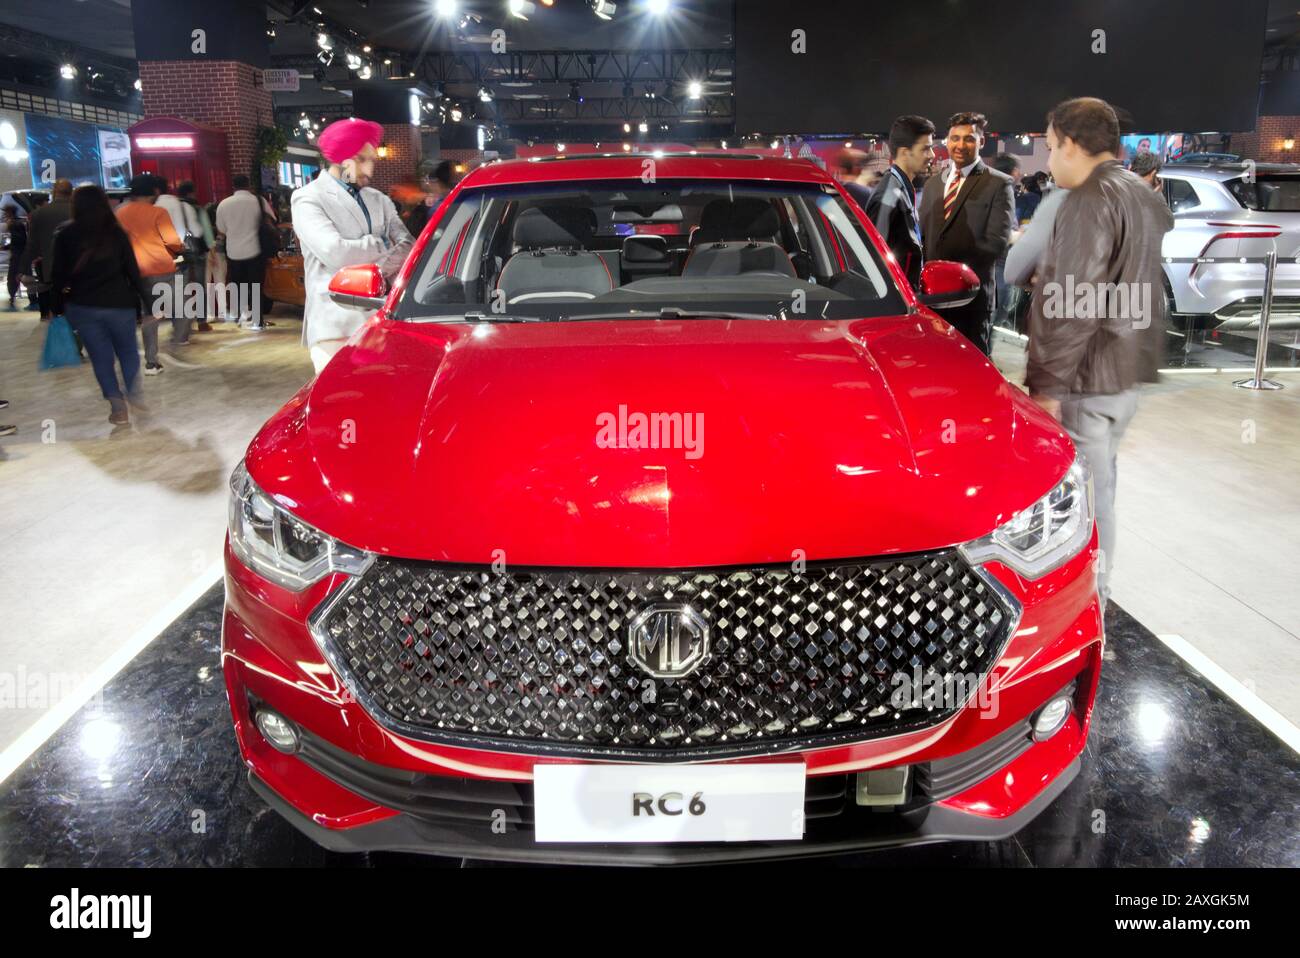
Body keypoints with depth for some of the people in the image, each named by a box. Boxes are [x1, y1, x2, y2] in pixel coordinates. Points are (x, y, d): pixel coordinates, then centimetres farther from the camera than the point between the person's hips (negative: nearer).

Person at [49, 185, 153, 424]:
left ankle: (117, 405, 3)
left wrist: (57, 306, 9)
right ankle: (134, 395, 13)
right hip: (119, 304, -1)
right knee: (127, 351, 17)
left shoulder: (65, 236, -3)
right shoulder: (117, 234, -5)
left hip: (82, 307, 1)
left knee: (101, 356, 9)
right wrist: (148, 303, 2)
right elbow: (133, 272, -5)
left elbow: (58, 275, 0)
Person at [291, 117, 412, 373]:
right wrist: (383, 244, -2)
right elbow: (334, 252, -16)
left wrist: (379, 270, -12)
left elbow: (407, 245, 7)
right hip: (335, 326, -5)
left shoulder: (379, 200, 18)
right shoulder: (308, 198, -1)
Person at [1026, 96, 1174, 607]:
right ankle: (1097, 594, 31)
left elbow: (1075, 307, -22)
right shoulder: (1149, 198, 15)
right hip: (1129, 374, 10)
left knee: (1084, 495, -3)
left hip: (1084, 382, -10)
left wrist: (1048, 383, -20)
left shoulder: (1091, 201, -16)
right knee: (1098, 488, 19)